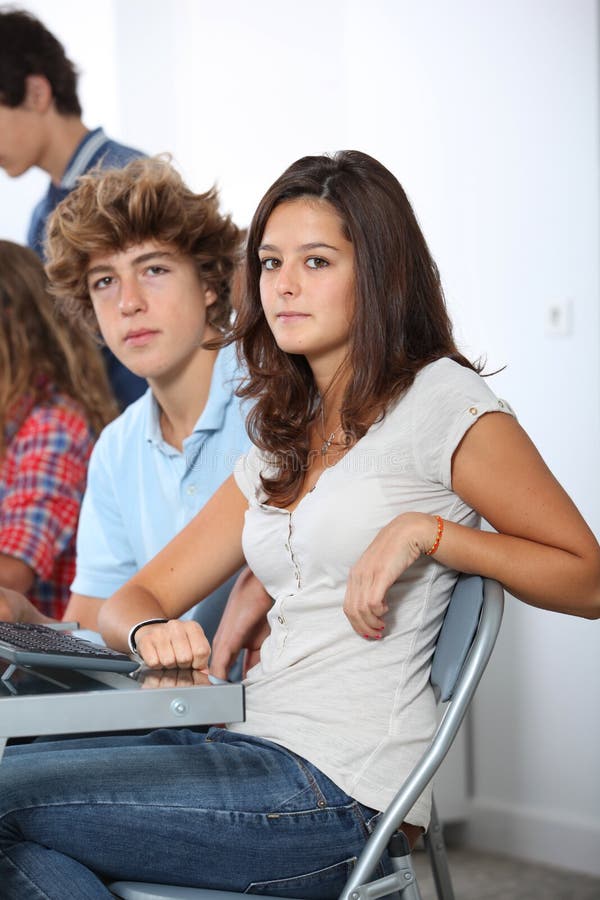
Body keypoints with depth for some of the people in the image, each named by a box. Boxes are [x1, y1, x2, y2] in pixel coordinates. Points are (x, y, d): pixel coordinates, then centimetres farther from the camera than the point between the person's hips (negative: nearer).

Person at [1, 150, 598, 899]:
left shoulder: (441, 400, -3)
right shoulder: (281, 446, 19)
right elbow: (133, 599, 18)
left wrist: (426, 531, -15)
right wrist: (153, 630, -7)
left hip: (337, 787, -7)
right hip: (255, 746, 8)